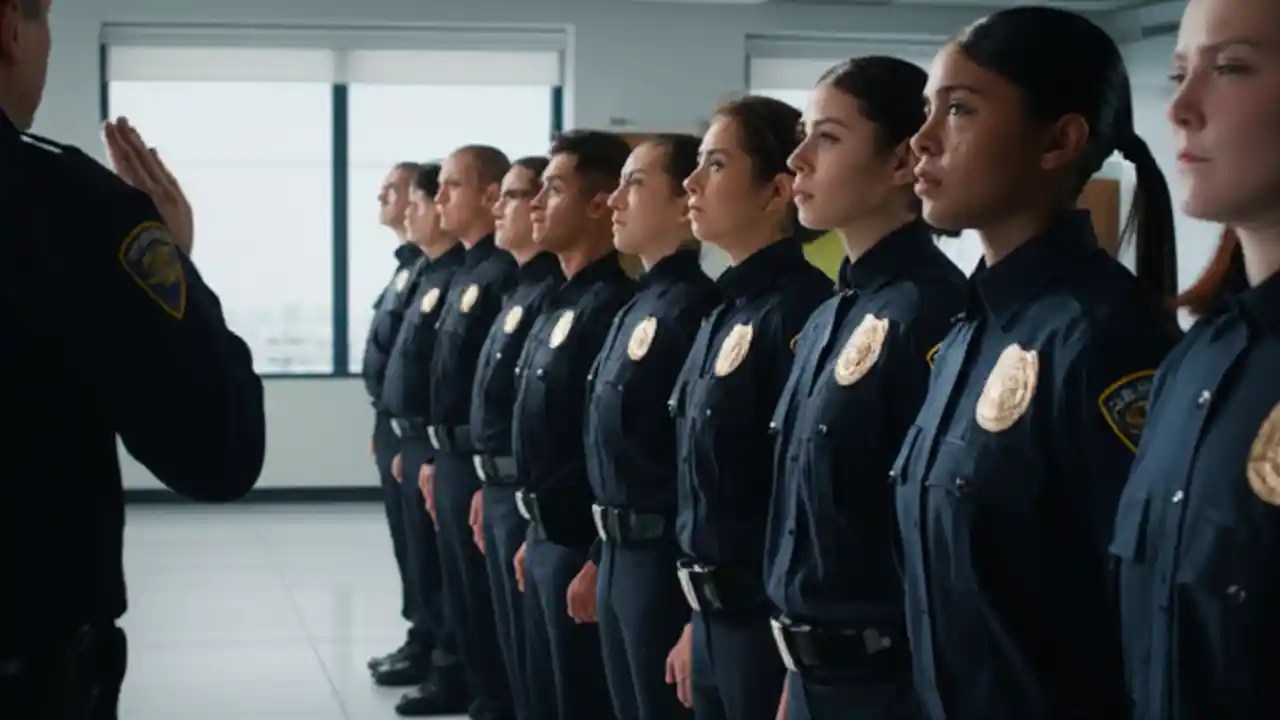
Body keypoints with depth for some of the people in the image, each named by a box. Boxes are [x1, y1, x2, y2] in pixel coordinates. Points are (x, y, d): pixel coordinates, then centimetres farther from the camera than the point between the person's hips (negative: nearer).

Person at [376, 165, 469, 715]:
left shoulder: (460, 279, -17)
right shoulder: (431, 276, 14)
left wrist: (438, 453, -21)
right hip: (417, 441, 10)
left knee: (442, 562, -2)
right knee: (422, 558, 17)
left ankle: (456, 672, 7)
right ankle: (434, 652, 29)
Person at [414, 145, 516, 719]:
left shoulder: (503, 275, -17)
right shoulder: (465, 274, 14)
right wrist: (436, 458, 19)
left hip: (482, 464, -10)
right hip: (452, 458, 10)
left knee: (486, 600, -2)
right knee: (462, 597, 16)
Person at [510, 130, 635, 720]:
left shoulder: (612, 306, -18)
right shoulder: (562, 303, 13)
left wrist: (600, 561, -21)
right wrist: (535, 534, 19)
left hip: (580, 546, -10)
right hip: (548, 538, 10)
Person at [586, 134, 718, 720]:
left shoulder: (691, 311, -18)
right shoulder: (639, 306, 12)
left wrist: (694, 608, -21)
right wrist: (604, 557, 18)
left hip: (663, 561, -10)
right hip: (620, 556, 10)